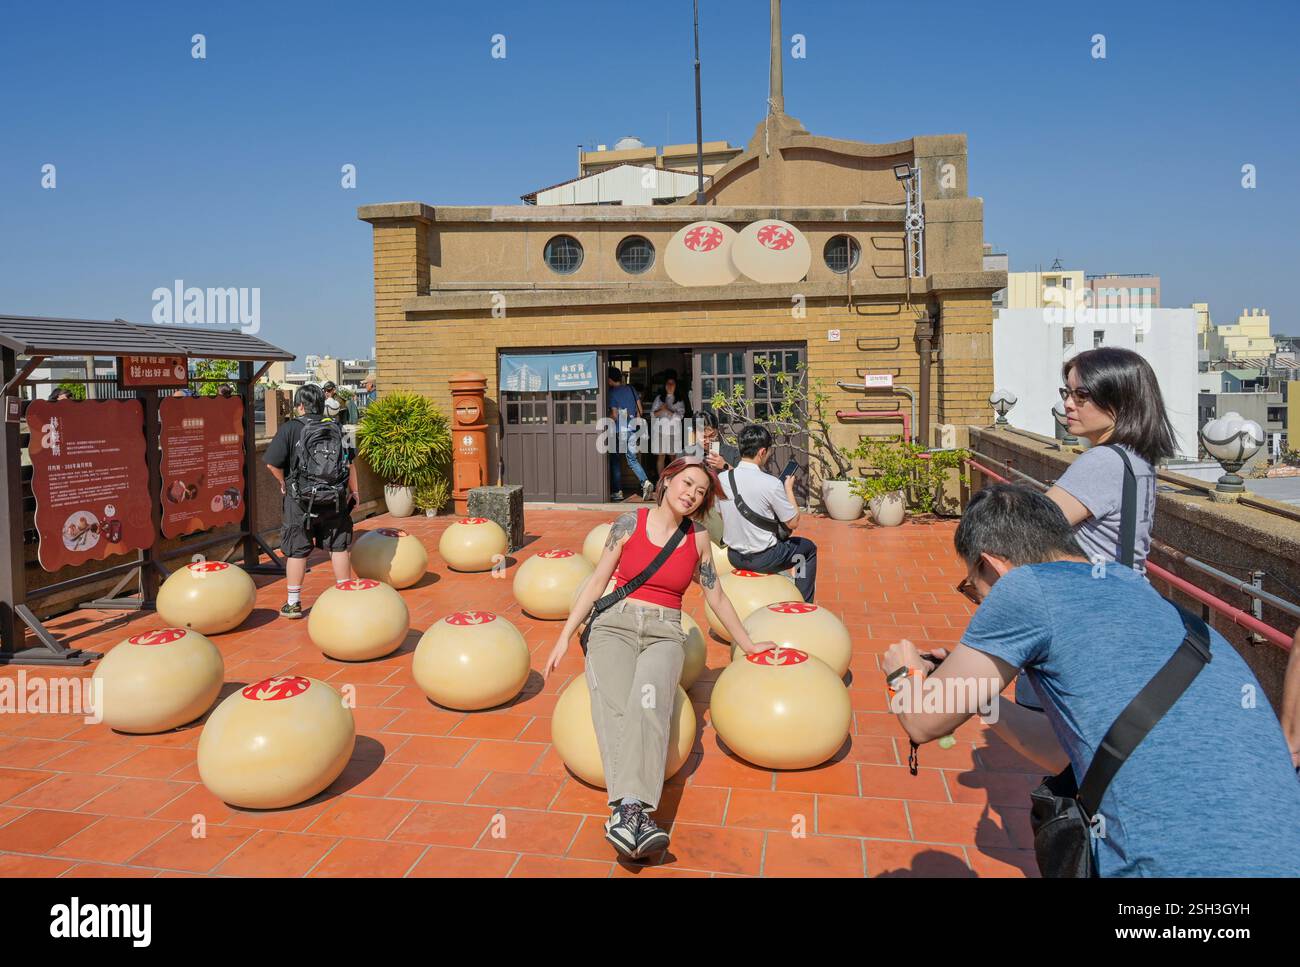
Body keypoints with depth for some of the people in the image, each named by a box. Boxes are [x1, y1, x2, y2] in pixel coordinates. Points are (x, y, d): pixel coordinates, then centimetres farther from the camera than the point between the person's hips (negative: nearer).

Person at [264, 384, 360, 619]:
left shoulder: (291, 428, -7)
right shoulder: (337, 428, 5)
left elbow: (273, 463, -12)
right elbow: (351, 461, 8)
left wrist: (283, 483, 7)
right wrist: (354, 490, 18)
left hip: (301, 500, -3)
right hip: (335, 499, 3)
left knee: (297, 551, 7)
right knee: (339, 547, 13)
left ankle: (294, 603, 15)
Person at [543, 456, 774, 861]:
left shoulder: (698, 537, 9)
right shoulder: (630, 523, 3)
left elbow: (716, 596, 18)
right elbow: (597, 581, 6)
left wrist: (748, 645, 23)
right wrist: (565, 637, 3)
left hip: (664, 633, 1)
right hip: (614, 624, 0)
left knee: (648, 697, -35)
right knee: (615, 708, -32)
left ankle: (627, 812, -49)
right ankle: (636, 814, -48)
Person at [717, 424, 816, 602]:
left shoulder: (722, 479, -7)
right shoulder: (771, 483, -22)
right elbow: (793, 523, -11)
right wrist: (789, 489, 1)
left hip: (734, 557, 6)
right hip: (764, 560, -6)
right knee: (809, 547, 21)